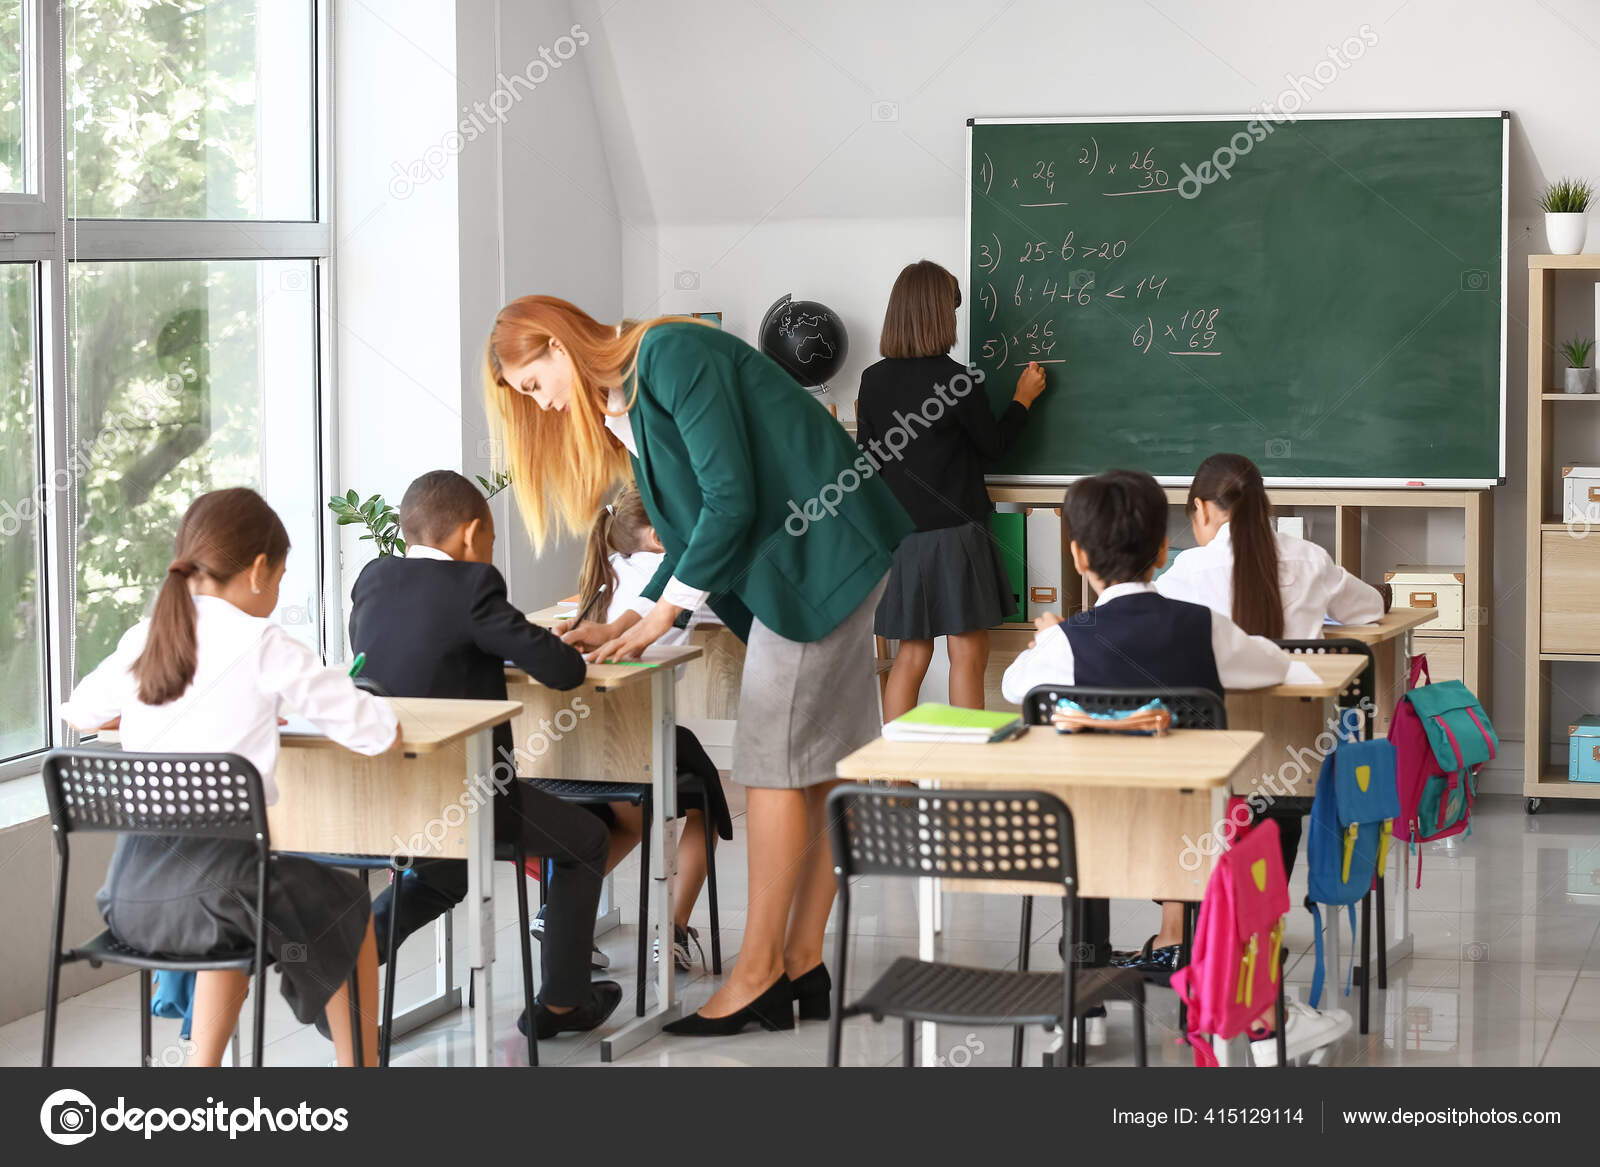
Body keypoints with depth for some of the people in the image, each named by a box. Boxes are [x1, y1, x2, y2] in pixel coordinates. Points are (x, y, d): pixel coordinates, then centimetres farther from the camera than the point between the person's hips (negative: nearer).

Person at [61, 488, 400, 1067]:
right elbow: (379, 734, -6)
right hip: (206, 885, -5)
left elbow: (80, 713, 26)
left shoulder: (143, 640, 7)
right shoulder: (264, 647, -8)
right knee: (350, 908, 24)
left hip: (129, 894, 5)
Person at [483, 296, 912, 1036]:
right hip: (795, 558, 10)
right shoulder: (623, 404, 16)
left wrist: (662, 614, -10)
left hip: (819, 549, -10)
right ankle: (802, 967, 10)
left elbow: (731, 497, -17)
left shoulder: (672, 355, -13)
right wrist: (624, 629, 11)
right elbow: (694, 529, 19)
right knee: (813, 767, 8)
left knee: (776, 764, -8)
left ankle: (757, 977, -5)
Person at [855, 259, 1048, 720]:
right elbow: (993, 444, 0)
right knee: (967, 653, 0)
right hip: (953, 532, -6)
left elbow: (867, 458, 7)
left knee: (911, 654, 11)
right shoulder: (954, 379, -13)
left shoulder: (873, 380, 2)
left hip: (899, 536, 6)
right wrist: (1023, 399, 14)